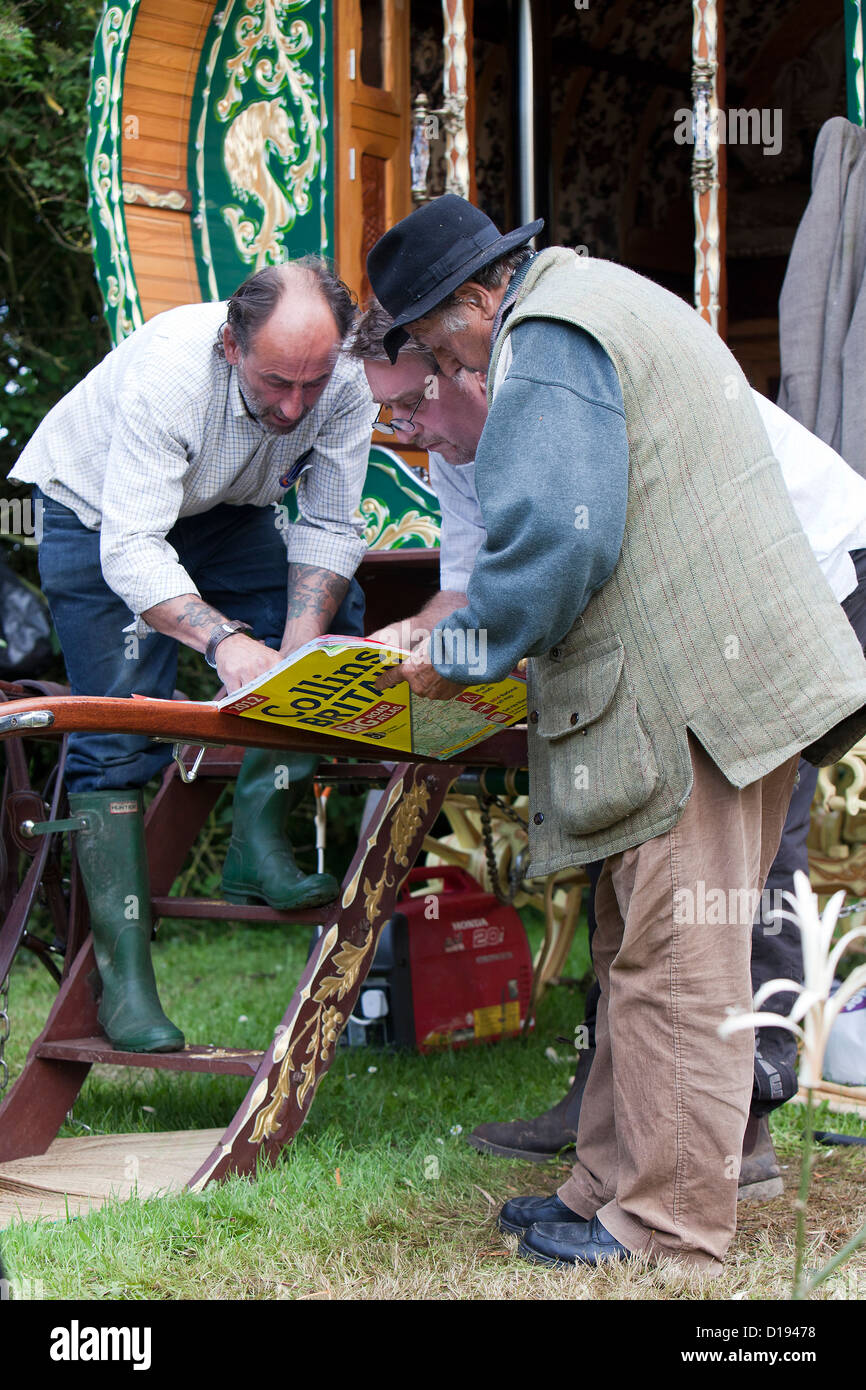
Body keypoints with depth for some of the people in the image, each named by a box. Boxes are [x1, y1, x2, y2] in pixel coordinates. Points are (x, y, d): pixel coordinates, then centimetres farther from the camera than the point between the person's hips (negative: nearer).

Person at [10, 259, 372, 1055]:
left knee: (333, 624, -16)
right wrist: (224, 639, -55)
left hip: (224, 512, 5)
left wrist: (296, 651, -30)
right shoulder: (170, 371, -39)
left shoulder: (345, 383, -26)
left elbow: (327, 529, -17)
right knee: (118, 737, -13)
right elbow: (130, 549, -41)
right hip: (99, 513, -5)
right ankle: (124, 976, -10)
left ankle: (256, 853, -9)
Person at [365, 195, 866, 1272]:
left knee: (671, 966, -5)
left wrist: (460, 655, -8)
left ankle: (670, 1233, 2)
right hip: (739, 671, 11)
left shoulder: (546, 342, -10)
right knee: (641, 955, 14)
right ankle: (613, 1185, 21)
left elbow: (554, 540, -22)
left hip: (691, 695, -11)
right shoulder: (618, 301, 24)